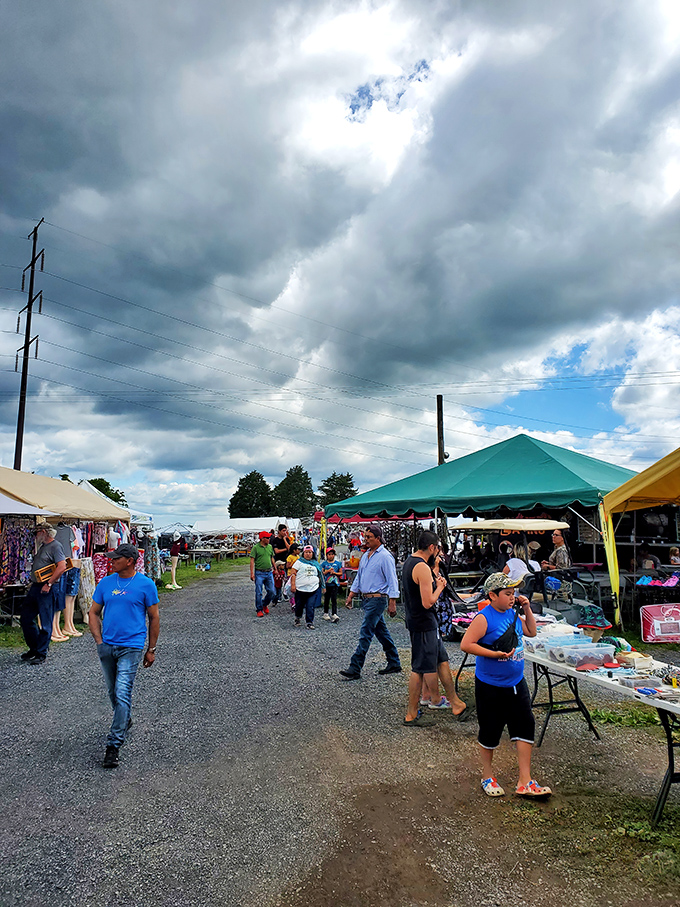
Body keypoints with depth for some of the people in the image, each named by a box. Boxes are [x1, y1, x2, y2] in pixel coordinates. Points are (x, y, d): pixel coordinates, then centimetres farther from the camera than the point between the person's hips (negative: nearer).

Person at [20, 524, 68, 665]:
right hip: (35, 587, 10)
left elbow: (62, 567, -22)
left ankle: (41, 654, 7)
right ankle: (34, 649, 27)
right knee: (25, 619, 13)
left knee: (45, 623, -2)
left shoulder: (55, 546, -11)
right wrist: (33, 583, 14)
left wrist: (49, 584, -21)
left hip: (46, 589, -10)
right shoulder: (42, 547, 19)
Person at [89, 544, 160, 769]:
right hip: (106, 647, 5)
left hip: (131, 647, -5)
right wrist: (99, 641, 0)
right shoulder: (105, 583, 5)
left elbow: (154, 618, 0)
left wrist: (151, 649, 1)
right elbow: (94, 613, 12)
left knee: (122, 695, -10)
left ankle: (114, 744, -2)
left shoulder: (146, 585, -6)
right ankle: (125, 721, 43)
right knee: (113, 693, 18)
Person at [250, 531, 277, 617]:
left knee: (272, 592, 3)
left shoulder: (270, 547, 9)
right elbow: (252, 561, -8)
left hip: (269, 573, 5)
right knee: (259, 593, 1)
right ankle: (259, 610, 15)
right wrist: (252, 573, -14)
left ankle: (265, 604, 27)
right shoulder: (255, 547, -7)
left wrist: (275, 569, 19)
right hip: (259, 573, -5)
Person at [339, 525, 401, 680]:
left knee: (365, 633, -9)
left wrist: (392, 603, -18)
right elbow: (359, 577, 20)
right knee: (381, 632, 15)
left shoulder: (385, 557, -12)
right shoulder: (365, 556, 13)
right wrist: (351, 596, 16)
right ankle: (394, 664, 25)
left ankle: (355, 668, -6)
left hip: (377, 599, -9)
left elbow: (392, 581, -14)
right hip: (366, 598, 9)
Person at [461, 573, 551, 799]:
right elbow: (466, 644, -22)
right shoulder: (484, 618, -18)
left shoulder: (513, 614, 4)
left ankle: (525, 782, 17)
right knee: (490, 732, 9)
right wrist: (495, 654, -25)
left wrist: (527, 609, 4)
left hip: (516, 683, 7)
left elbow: (531, 632, 19)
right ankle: (487, 777, 29)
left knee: (525, 726, 5)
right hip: (490, 686, -6)